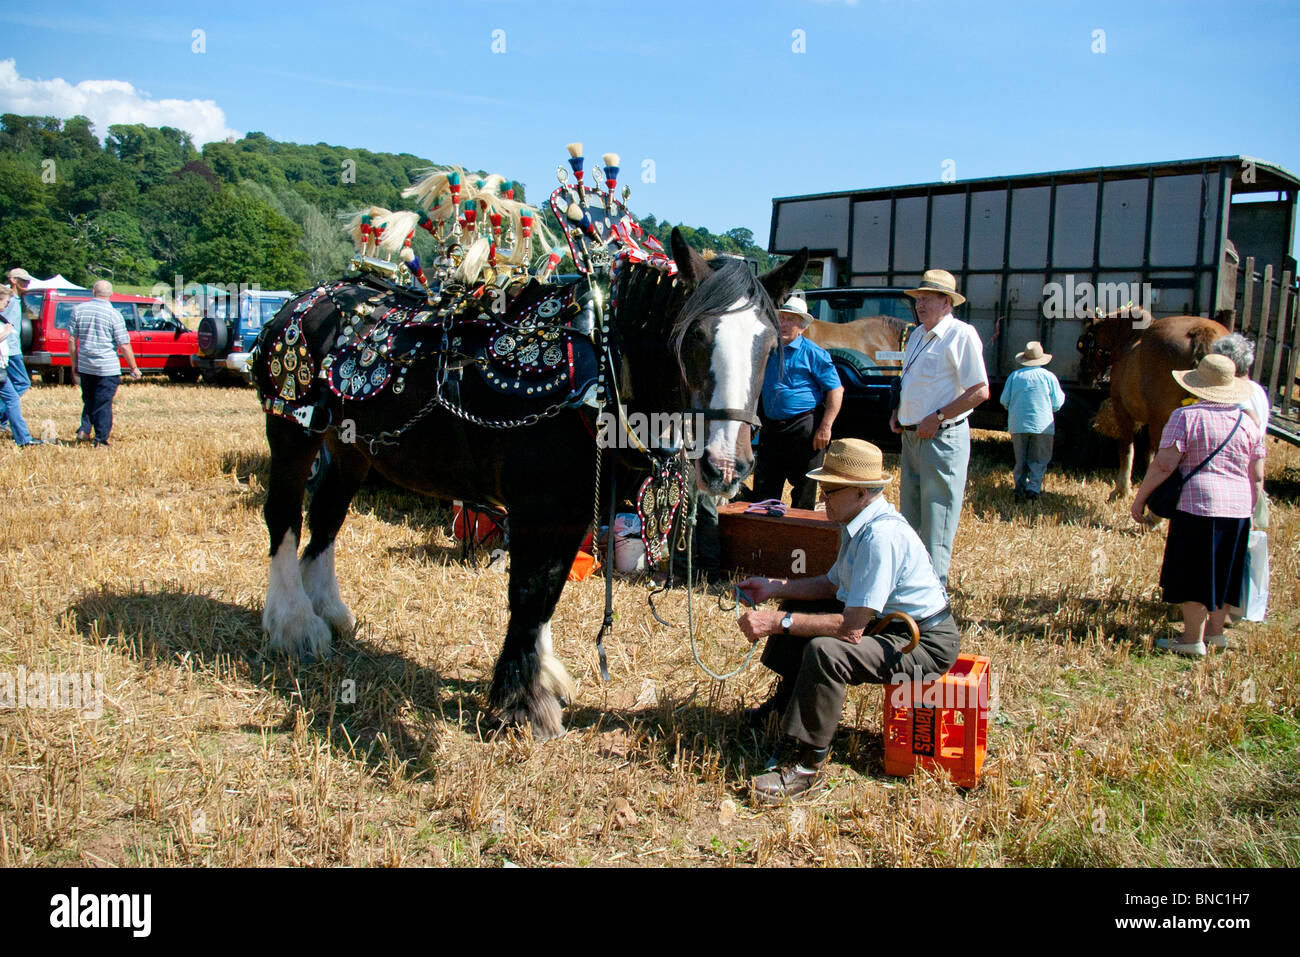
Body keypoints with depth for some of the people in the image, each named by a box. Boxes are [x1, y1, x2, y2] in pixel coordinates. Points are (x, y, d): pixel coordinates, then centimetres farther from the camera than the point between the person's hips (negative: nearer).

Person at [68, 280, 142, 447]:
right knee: (104, 403, 3)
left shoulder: (79, 310, 2)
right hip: (108, 367, -4)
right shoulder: (114, 314, -10)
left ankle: (84, 428, 9)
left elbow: (71, 340, 5)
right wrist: (134, 368, 0)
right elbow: (124, 345, -11)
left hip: (84, 365, 4)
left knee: (88, 399, 22)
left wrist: (74, 364, 15)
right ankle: (100, 440, 5)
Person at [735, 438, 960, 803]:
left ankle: (805, 765, -17)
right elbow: (833, 584, 15)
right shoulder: (861, 522, 3)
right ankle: (787, 702, 28)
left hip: (925, 645, -11)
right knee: (796, 611, 13)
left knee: (825, 650, -33)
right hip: (888, 623, 11)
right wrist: (775, 587, 5)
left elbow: (852, 628, -31)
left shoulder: (882, 536, -29)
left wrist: (779, 621, -27)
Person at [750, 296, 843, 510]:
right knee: (763, 491, 7)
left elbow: (836, 391, -7)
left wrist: (825, 428, -15)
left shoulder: (812, 353, -5)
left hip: (804, 429, -6)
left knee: (803, 493, 2)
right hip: (771, 427, 6)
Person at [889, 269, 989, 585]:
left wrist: (937, 418, -19)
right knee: (909, 513, 15)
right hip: (911, 437, 9)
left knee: (937, 518, -4)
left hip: (943, 438, -9)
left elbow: (980, 391, -17)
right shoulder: (917, 335, 15)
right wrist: (898, 412, 12)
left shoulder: (960, 335, -12)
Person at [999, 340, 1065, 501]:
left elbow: (1004, 401, 5)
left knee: (1020, 460, 12)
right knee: (1039, 460, 5)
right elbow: (1057, 403, 2)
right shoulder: (1049, 376, -3)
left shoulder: (1014, 376, 1)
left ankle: (1020, 486, 7)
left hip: (1018, 425, 2)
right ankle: (1033, 488, -3)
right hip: (1042, 426, -2)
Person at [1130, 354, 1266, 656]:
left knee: (1193, 573, 3)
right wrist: (1248, 511, 19)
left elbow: (1164, 464, -14)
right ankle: (1215, 631, 27)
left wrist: (1140, 497, -6)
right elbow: (1257, 477, 8)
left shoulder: (1185, 416, -8)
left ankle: (1193, 639, 7)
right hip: (1238, 509, 6)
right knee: (1222, 572, 17)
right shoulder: (1247, 422, 7)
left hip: (1197, 505, -5)